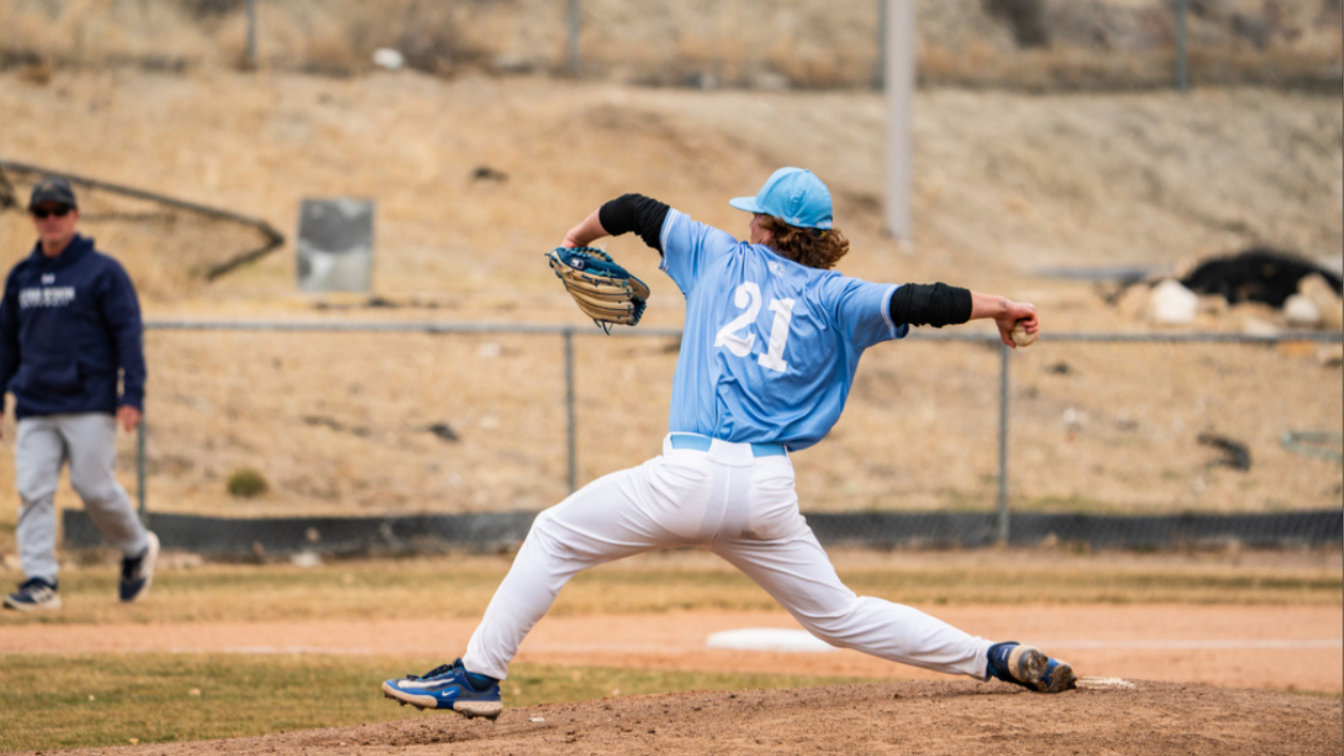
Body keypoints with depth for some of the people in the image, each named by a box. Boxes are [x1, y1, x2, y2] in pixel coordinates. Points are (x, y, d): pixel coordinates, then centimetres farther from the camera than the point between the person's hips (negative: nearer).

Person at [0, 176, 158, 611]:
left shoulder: (102, 272, -1)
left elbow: (128, 335, -4)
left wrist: (132, 395, -13)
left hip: (89, 405, -5)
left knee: (94, 487, -8)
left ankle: (138, 549, 17)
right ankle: (40, 582, -9)